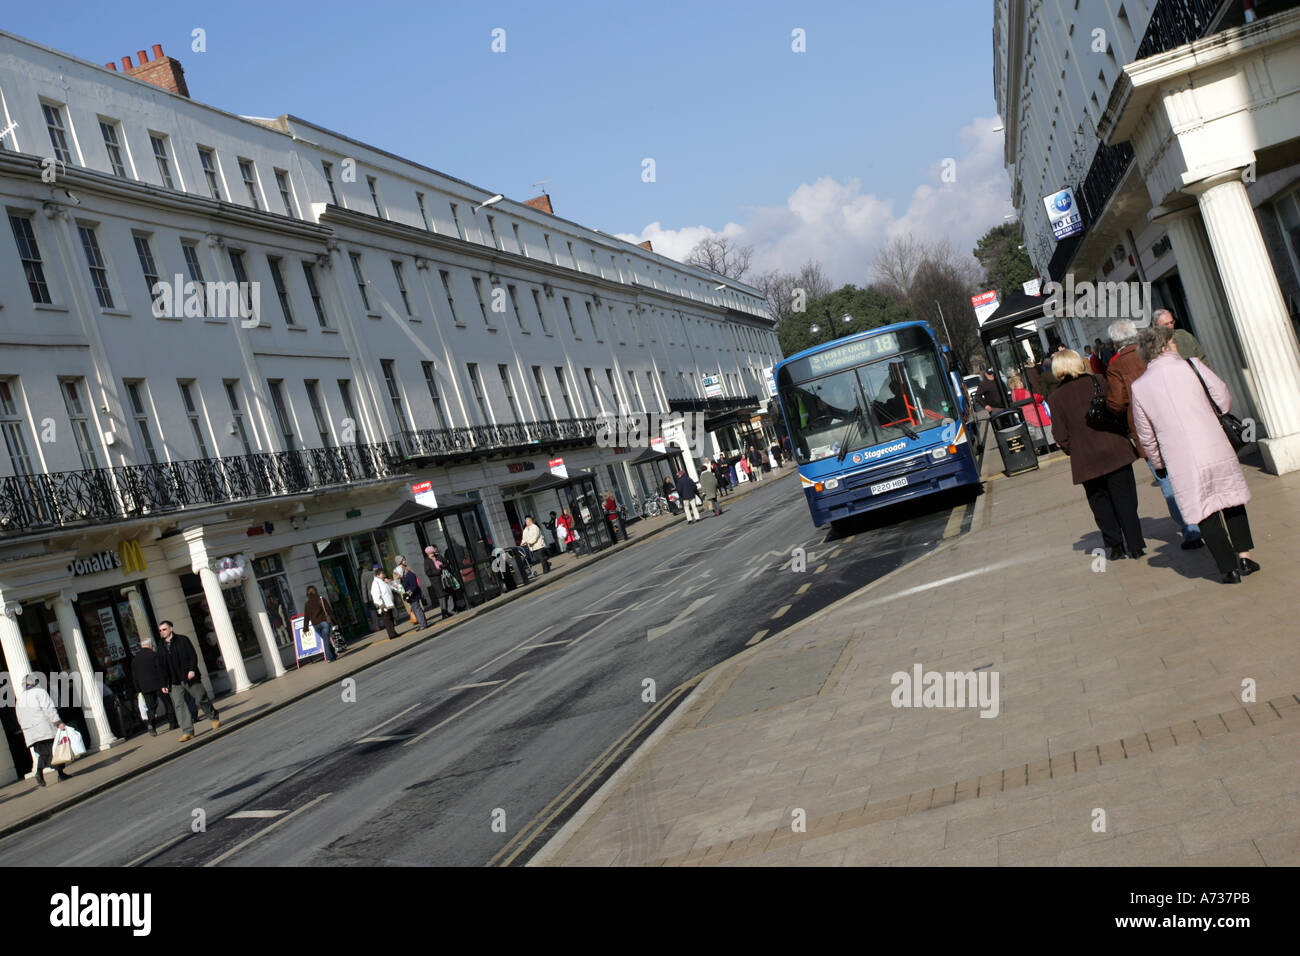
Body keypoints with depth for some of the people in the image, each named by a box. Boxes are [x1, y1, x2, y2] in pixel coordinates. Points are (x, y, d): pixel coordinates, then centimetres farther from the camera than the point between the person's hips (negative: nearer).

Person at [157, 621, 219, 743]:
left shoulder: (182, 640, 2)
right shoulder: (161, 648, 11)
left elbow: (193, 656, -3)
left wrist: (192, 669, -17)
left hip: (190, 677, -3)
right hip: (175, 682, 3)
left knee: (201, 698, 3)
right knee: (178, 705, -9)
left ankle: (214, 718, 27)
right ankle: (187, 732, -9)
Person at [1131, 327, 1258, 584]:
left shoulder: (1139, 387, 3)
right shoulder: (1191, 365, -2)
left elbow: (1145, 435, 8)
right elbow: (1224, 399, 2)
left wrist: (1158, 464, 22)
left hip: (1181, 462, 0)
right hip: (1216, 450, 0)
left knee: (1205, 514, 10)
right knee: (1231, 500, 20)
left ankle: (1229, 568, 11)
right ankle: (1243, 554, 19)